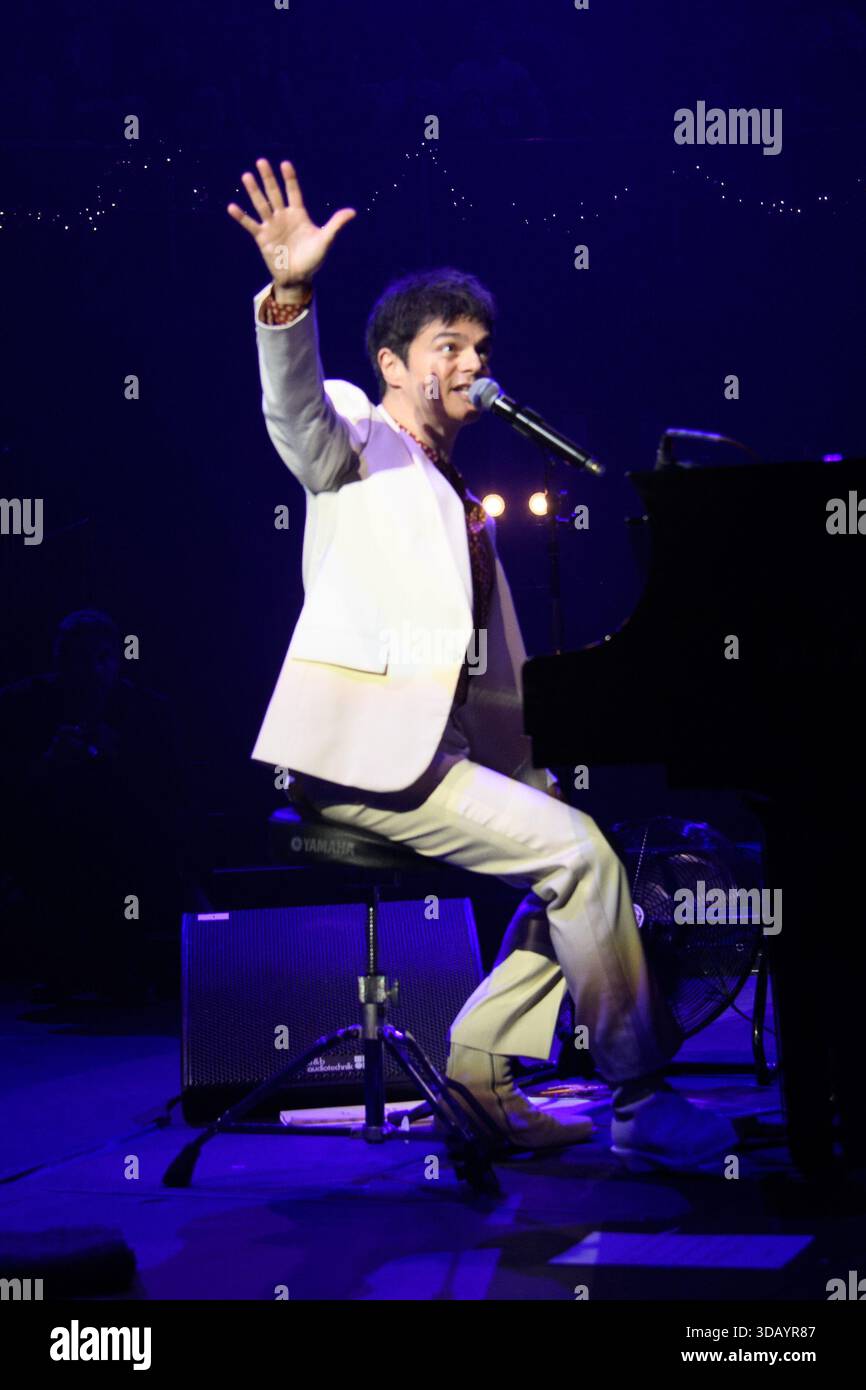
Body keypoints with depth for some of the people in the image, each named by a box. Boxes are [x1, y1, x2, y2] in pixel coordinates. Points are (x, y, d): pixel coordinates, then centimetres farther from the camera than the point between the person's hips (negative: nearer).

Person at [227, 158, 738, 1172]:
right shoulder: (356, 440, 2)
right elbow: (298, 412, -24)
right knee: (581, 854, -17)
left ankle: (478, 1080, 5)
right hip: (361, 745, -9)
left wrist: (539, 769, 14)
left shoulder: (461, 506, 24)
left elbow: (496, 670, 24)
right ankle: (642, 1104, -9)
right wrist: (290, 295, -42)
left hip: (441, 744, 9)